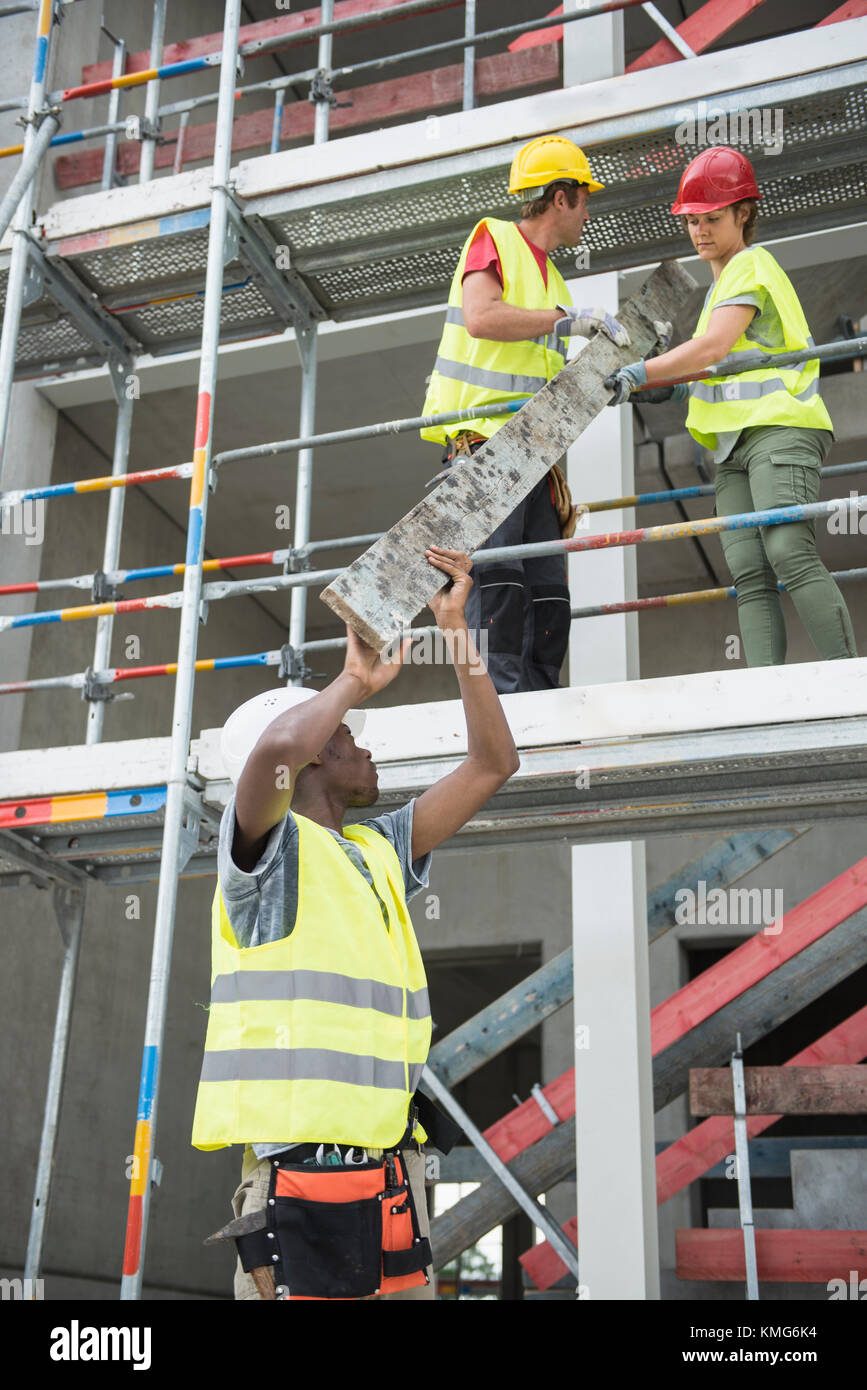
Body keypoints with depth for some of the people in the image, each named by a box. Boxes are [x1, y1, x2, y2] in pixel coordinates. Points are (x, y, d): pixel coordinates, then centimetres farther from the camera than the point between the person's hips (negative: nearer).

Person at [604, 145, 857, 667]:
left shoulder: (752, 264, 2)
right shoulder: (723, 284, 30)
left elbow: (714, 348, -12)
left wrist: (638, 374, -13)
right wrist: (673, 389, 16)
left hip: (781, 428, -8)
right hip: (736, 443, 8)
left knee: (790, 554, -24)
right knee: (750, 573, -8)